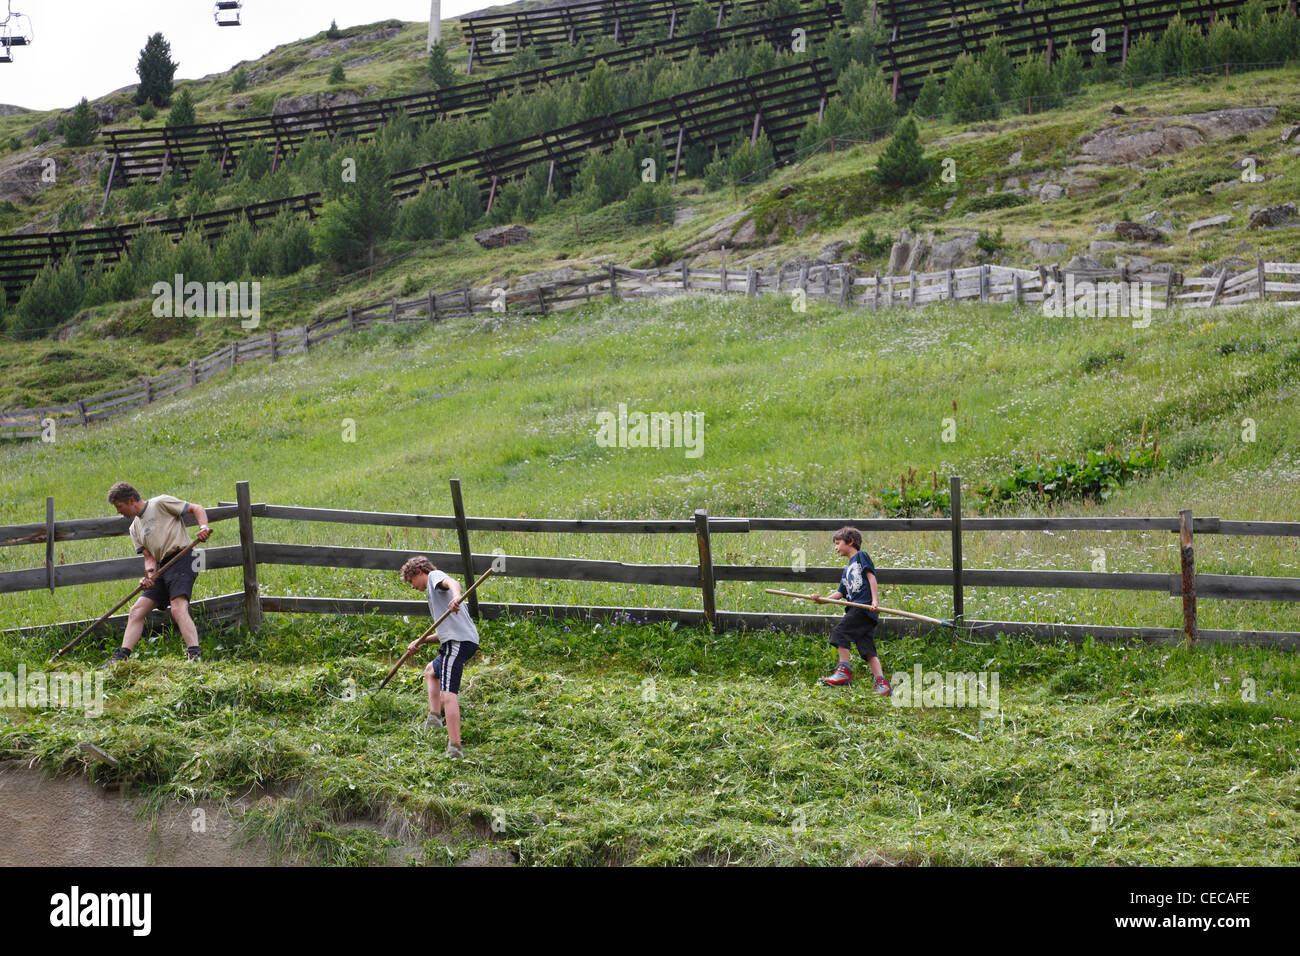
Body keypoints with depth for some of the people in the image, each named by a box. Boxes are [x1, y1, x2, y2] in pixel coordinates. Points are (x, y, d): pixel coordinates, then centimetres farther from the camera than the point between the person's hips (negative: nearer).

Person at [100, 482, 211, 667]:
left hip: (182, 560, -8)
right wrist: (149, 575, -7)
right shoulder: (135, 528, 23)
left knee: (178, 608, -26)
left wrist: (203, 527, -18)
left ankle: (195, 655, -35)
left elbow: (196, 508, 2)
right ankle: (121, 657, 1)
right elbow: (149, 556, 15)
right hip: (163, 568, 8)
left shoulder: (160, 503, 2)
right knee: (137, 611, 1)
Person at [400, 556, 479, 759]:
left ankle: (455, 746, -28)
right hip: (466, 642, 10)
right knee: (431, 671, 34)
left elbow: (451, 582, -21)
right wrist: (421, 641, 21)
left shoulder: (434, 576, 6)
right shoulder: (432, 590, 32)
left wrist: (456, 596, -43)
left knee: (448, 694, -19)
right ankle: (435, 717, 24)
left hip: (458, 642, -10)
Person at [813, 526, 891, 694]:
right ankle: (882, 683, -6)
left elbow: (871, 576, -4)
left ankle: (844, 671, -19)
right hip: (855, 609, 8)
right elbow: (840, 593, 23)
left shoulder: (861, 556, 8)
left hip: (865, 605, -8)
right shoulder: (847, 569, 30)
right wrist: (823, 600, 6)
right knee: (866, 648, 0)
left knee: (840, 632, -17)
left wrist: (875, 599, -15)